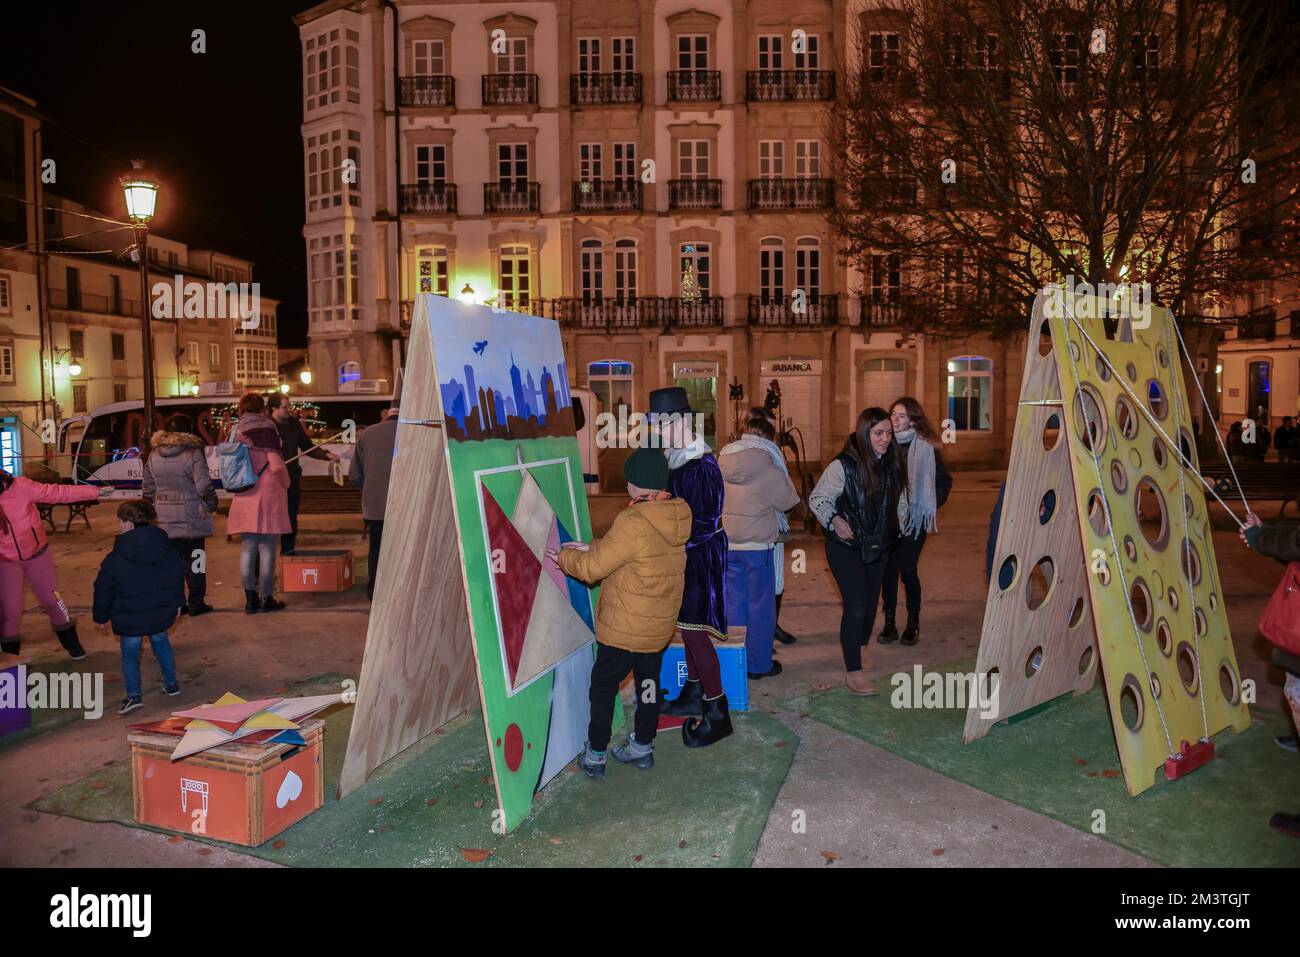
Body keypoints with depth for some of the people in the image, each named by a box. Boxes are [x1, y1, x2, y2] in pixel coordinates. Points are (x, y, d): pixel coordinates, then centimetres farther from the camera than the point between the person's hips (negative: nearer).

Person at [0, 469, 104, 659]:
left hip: (36, 553, -1)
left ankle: (72, 643, 29)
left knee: (51, 599, 9)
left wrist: (95, 491, -19)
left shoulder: (21, 487, -19)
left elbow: (58, 493, -17)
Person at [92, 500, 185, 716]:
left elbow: (103, 591, -6)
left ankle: (134, 695, 1)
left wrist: (101, 616, 9)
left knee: (130, 652, 10)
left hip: (130, 618, -4)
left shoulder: (114, 560, -15)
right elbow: (179, 576, 8)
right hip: (162, 613, 4)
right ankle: (171, 684, 29)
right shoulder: (168, 550, -3)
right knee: (161, 643, 23)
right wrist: (177, 603, 21)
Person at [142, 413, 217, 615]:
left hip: (165, 520, 5)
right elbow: (204, 486, -16)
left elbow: (147, 488, 10)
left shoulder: (154, 455, 6)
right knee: (193, 560, 5)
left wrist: (156, 507, 18)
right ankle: (196, 604, 9)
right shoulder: (193, 453, -12)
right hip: (191, 518, -4)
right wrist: (210, 506, -2)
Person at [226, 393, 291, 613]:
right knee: (267, 549, 1)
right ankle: (266, 598, 5)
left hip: (244, 497, 5)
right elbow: (276, 464, -13)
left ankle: (250, 598, 12)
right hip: (268, 494, -5)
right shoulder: (267, 428, -7)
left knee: (247, 549, 9)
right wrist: (285, 484, 3)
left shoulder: (238, 431, 7)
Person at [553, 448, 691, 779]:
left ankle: (595, 755, 22)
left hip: (624, 628, -7)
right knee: (649, 683, 20)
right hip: (661, 624, 7)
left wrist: (564, 557, 0)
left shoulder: (633, 523, -28)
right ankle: (642, 747, 34)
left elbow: (592, 568, -19)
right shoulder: (678, 517, -3)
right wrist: (591, 548, 10)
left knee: (603, 686, 11)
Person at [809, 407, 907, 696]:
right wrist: (835, 520, -24)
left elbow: (899, 500, 16)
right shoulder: (843, 465, -17)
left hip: (878, 546, 6)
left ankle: (858, 652, 34)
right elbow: (817, 498, -10)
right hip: (846, 545, -6)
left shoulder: (892, 464, 1)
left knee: (870, 604, 13)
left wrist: (894, 528, 8)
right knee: (856, 605, -11)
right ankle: (853, 671, -4)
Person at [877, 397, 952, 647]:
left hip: (914, 518, -3)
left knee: (908, 570, -3)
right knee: (888, 570, 5)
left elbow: (944, 480, 5)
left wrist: (931, 506, 1)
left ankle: (913, 624, 14)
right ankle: (889, 624, 15)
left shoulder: (925, 447, -5)